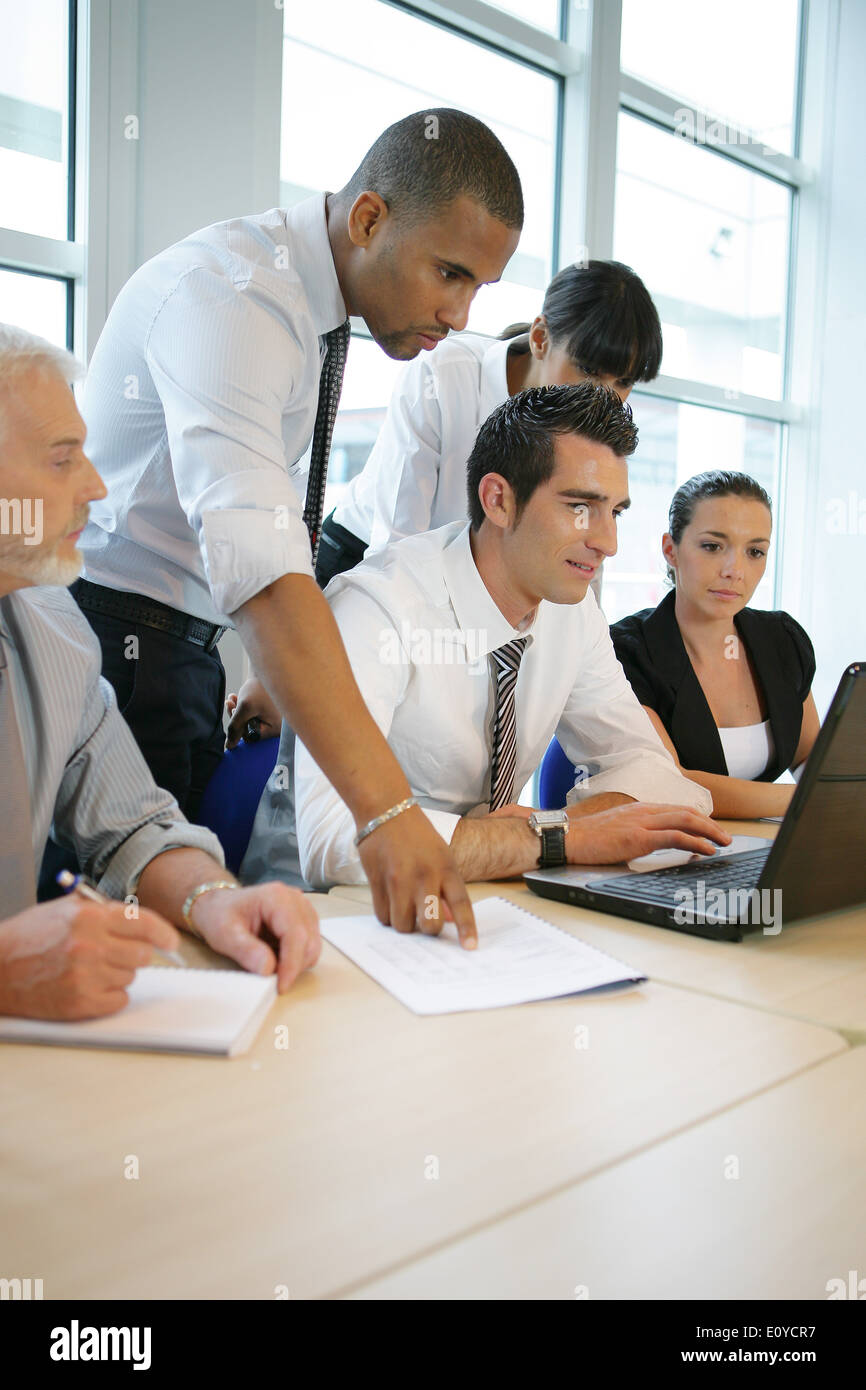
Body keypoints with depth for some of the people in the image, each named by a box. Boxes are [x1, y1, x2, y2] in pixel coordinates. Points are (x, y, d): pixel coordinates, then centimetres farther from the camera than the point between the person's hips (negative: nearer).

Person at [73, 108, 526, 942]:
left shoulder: (313, 296, 5)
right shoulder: (231, 296, -24)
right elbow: (258, 565, -38)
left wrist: (276, 670, 6)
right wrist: (384, 807, -45)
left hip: (185, 638, 9)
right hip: (111, 631, -8)